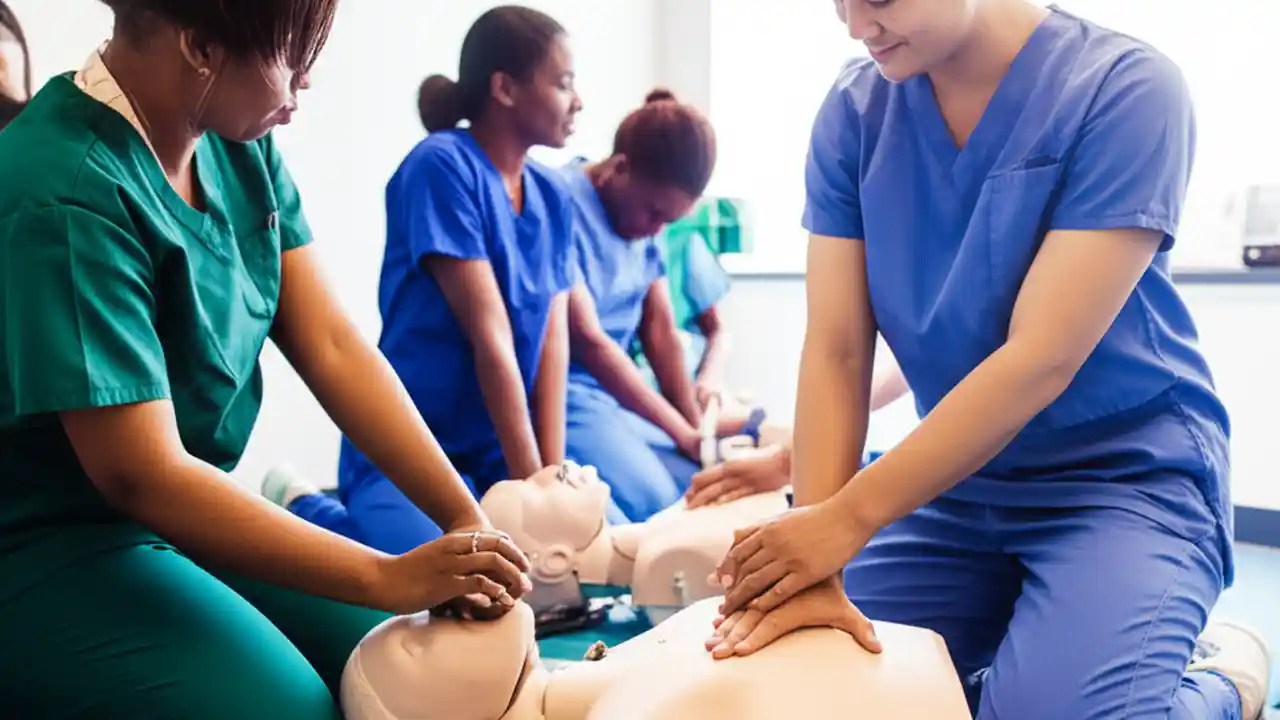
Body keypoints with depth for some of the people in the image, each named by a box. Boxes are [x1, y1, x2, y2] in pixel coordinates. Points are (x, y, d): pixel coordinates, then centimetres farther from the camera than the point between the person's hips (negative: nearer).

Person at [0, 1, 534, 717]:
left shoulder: (241, 147, -1)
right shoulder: (67, 196, -26)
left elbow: (333, 346, -4)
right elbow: (143, 476, -27)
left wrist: (469, 520, -13)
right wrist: (389, 579, -27)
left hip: (181, 513, 8)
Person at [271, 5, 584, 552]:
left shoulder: (553, 198, 8)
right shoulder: (442, 166, -14)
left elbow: (552, 339, 0)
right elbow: (489, 335, -18)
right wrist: (531, 484, -18)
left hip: (498, 451, 8)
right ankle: (305, 511, 3)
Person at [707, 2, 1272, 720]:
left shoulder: (1125, 89, -18)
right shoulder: (854, 113, -4)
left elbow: (1040, 360, -24)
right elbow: (836, 352, -10)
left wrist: (849, 519, -28)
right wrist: (814, 562, -22)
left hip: (1123, 472, -5)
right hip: (956, 478, 5)